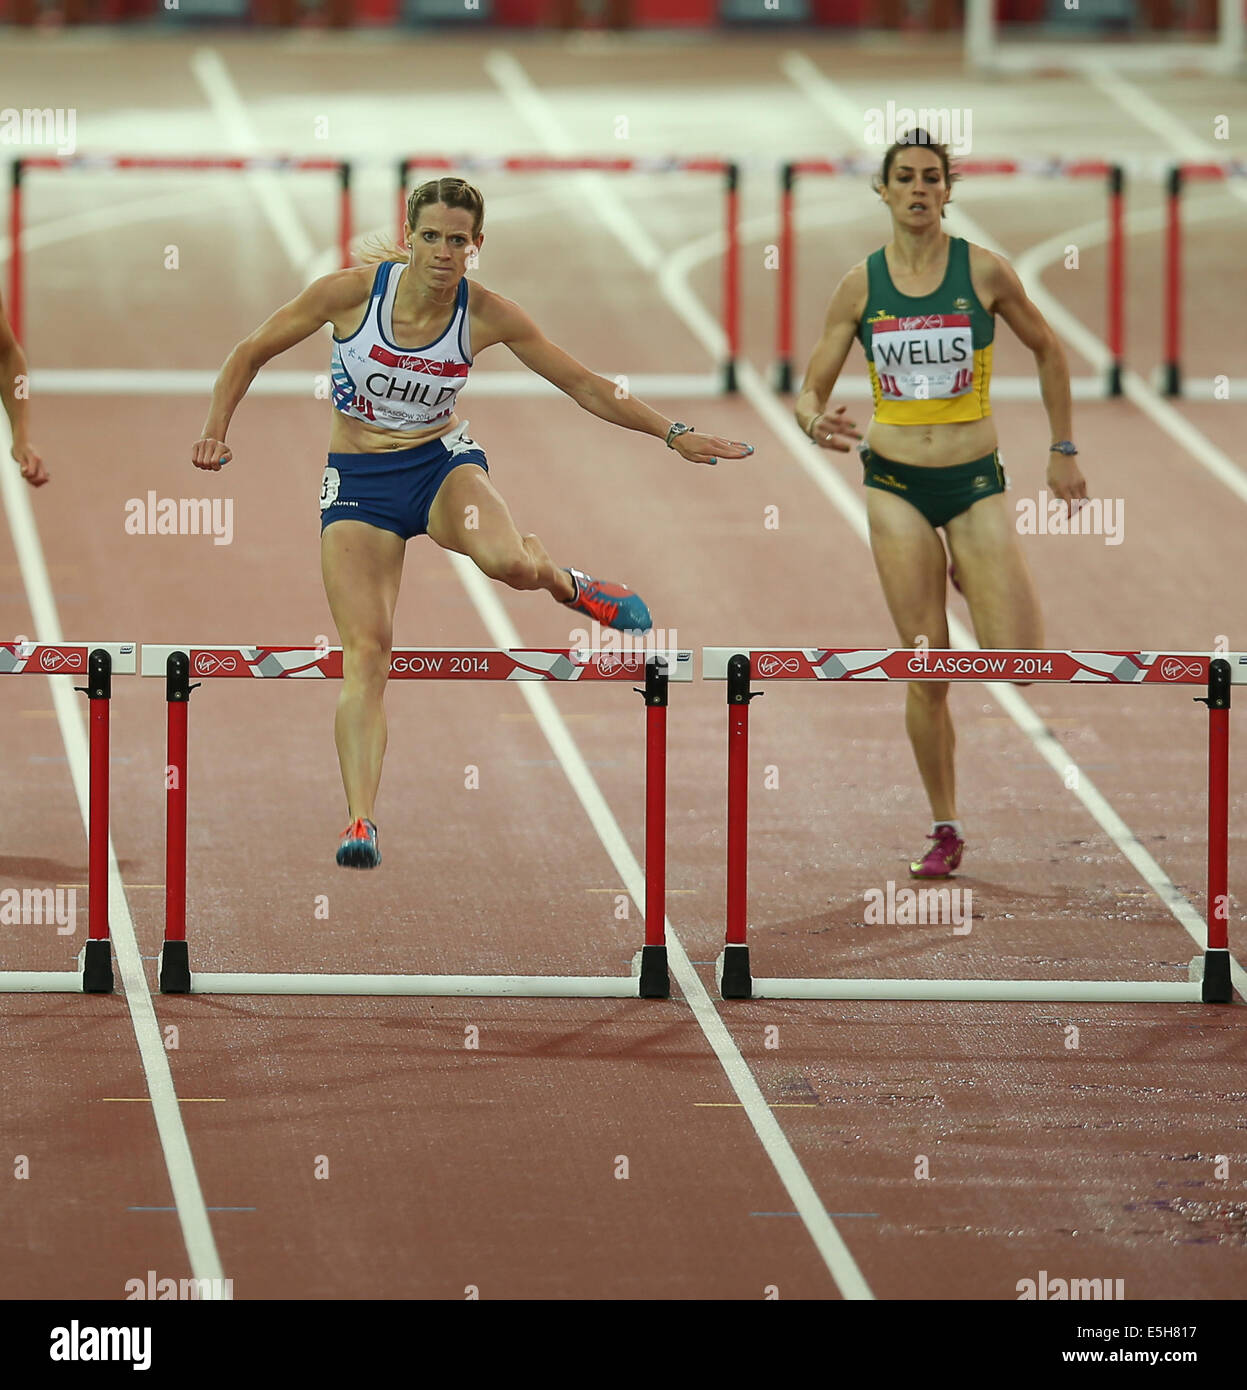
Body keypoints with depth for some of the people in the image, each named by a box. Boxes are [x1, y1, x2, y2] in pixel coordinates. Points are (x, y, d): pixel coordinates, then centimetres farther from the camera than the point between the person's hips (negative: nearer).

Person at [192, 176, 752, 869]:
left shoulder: (487, 315, -12)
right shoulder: (352, 291, -15)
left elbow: (584, 384, -2)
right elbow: (253, 352, -2)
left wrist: (675, 434, -4)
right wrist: (216, 432, -11)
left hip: (443, 465, 0)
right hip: (358, 483, 0)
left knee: (508, 562, -33)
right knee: (366, 653, -15)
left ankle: (555, 572, 6)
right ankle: (360, 821, -12)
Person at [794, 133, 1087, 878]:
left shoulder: (984, 271, -4)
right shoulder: (861, 285, 0)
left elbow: (1048, 349, 10)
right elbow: (812, 389, 4)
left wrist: (1063, 449, 11)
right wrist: (815, 419, -19)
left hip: (975, 481, -1)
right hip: (896, 484, 1)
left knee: (1021, 669, -10)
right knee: (926, 671, -1)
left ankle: (971, 580, 26)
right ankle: (945, 831, 12)